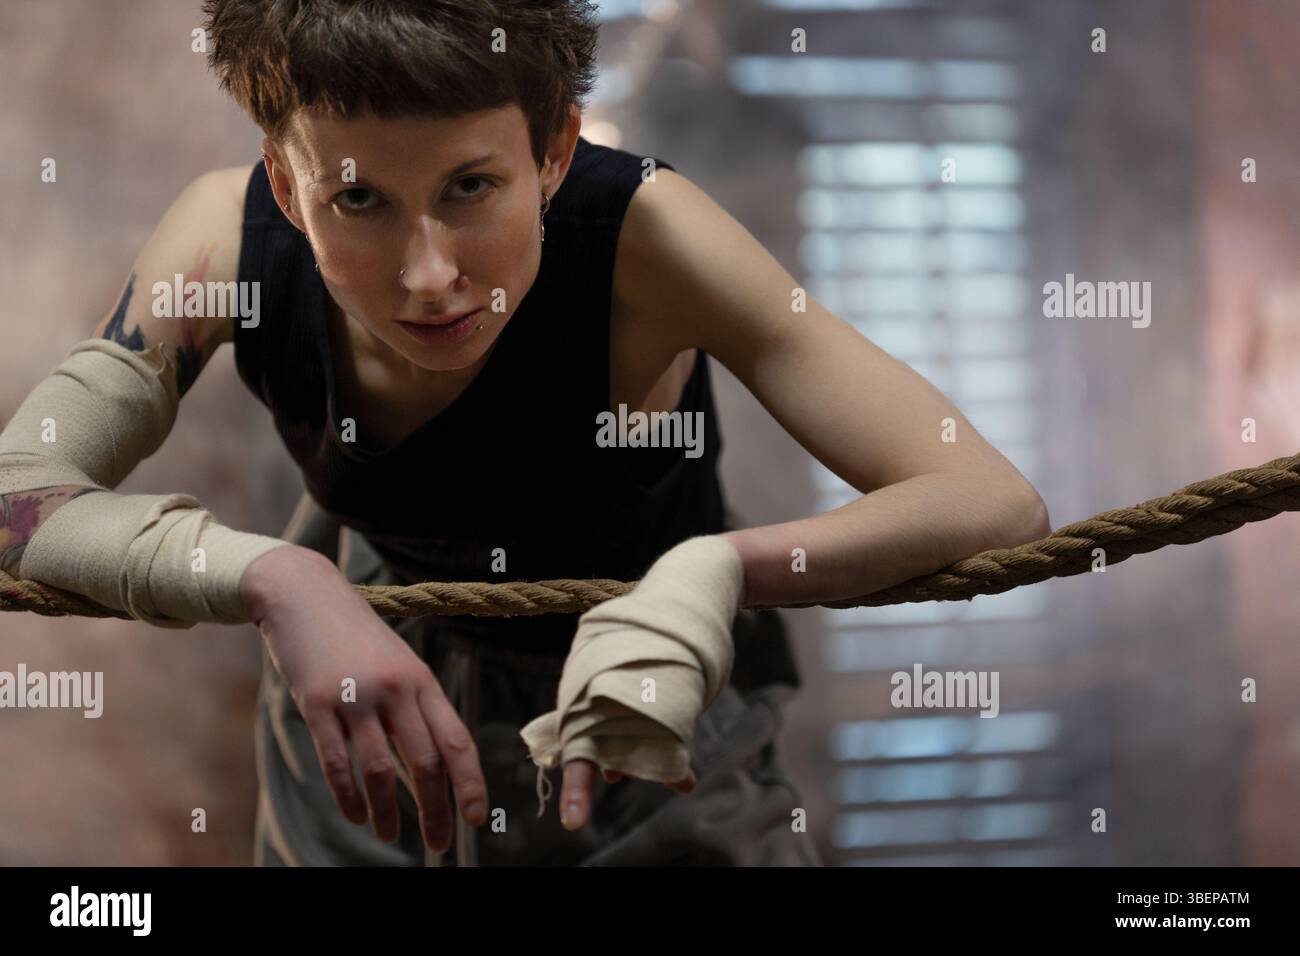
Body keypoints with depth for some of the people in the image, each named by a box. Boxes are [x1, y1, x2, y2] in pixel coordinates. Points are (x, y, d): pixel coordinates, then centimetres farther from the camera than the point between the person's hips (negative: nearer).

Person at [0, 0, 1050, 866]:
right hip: (353, 670, 3)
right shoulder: (235, 235, -27)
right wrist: (275, 578, -46)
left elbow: (996, 504, -38)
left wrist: (716, 573, -55)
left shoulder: (640, 233, -35)